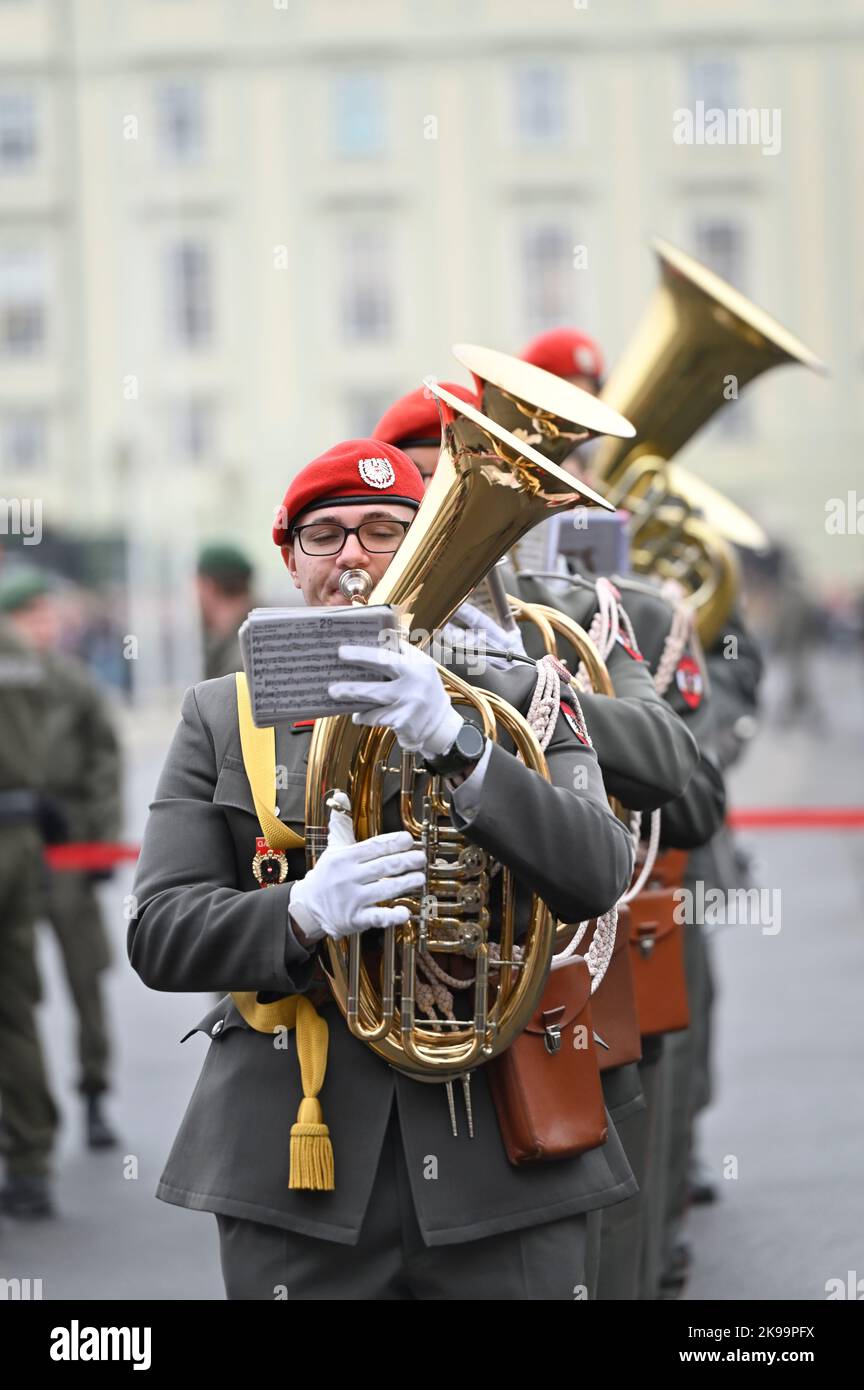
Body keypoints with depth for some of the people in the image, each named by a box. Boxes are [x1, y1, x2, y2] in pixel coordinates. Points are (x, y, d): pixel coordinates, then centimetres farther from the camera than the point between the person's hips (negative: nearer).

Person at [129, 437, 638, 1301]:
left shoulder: (516, 699, 7)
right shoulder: (222, 719, 9)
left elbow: (598, 874, -9)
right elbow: (159, 935, 0)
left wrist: (453, 744, -23)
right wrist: (302, 912, -20)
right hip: (297, 1161, 0)